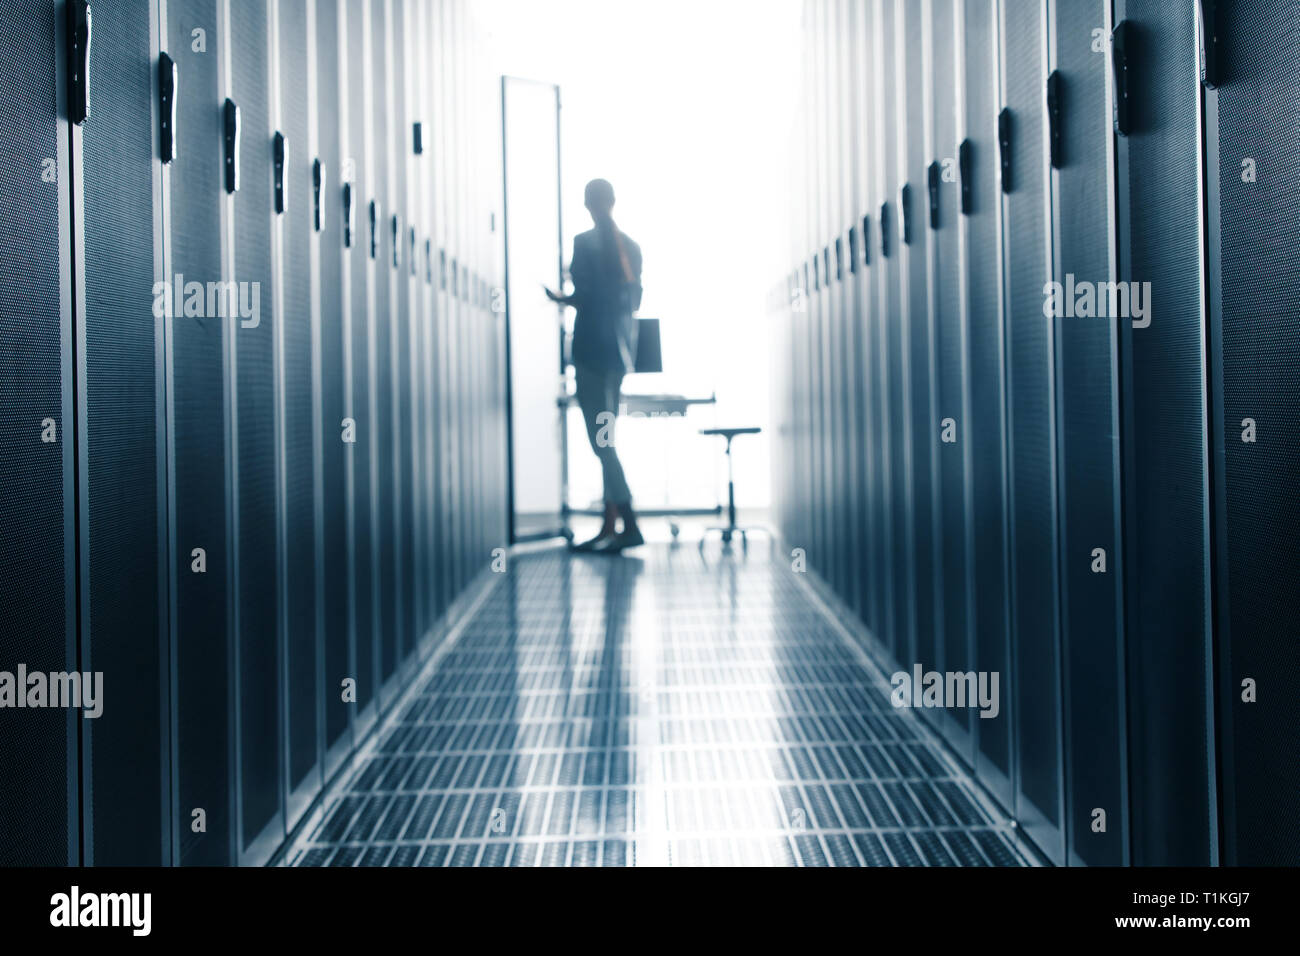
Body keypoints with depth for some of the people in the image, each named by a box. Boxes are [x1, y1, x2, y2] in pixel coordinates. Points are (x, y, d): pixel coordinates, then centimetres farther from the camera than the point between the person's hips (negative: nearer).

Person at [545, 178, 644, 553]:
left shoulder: (584, 242, -10)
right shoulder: (630, 246, 11)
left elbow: (585, 296, -16)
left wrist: (560, 298, 3)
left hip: (593, 346, -7)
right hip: (622, 347, 7)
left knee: (600, 438, -6)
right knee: (606, 437, 12)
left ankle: (629, 525, -11)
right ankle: (609, 526, 13)